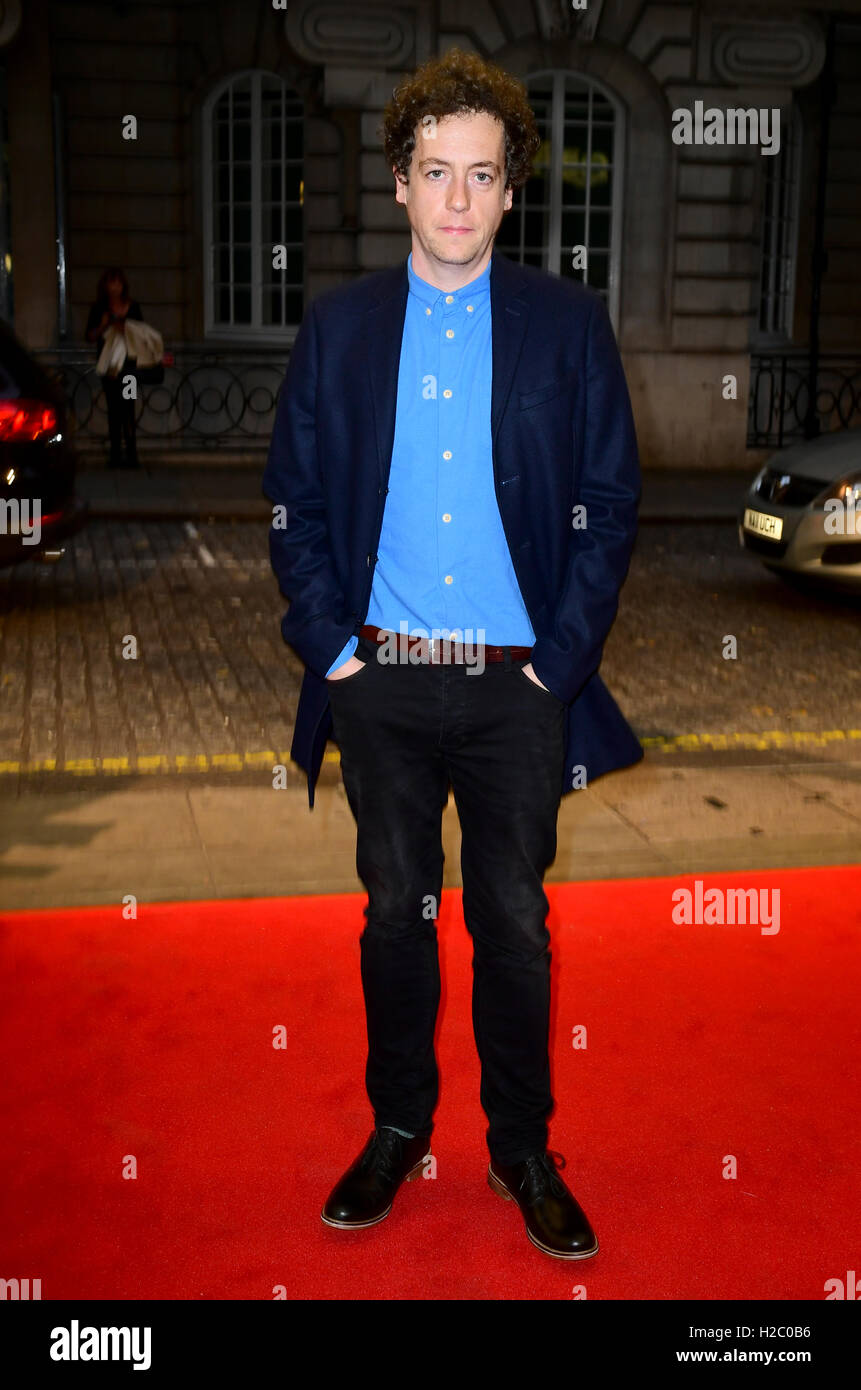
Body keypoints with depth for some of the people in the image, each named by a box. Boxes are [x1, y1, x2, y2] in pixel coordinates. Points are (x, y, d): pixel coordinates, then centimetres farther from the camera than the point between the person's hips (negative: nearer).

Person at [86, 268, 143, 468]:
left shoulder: (133, 307, 4)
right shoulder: (99, 309, 5)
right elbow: (90, 337, 4)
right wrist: (103, 327, -14)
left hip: (128, 363, -1)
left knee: (127, 407, -11)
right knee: (113, 408, 3)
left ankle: (131, 455, -11)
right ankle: (115, 455, 7)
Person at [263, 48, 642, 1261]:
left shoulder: (569, 323, 0)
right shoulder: (338, 327, 4)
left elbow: (609, 504, 0)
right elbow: (295, 503, 6)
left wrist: (561, 659, -7)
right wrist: (328, 644, -3)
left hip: (518, 688, -1)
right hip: (380, 682, 1)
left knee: (515, 924, 9)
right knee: (397, 913, 13)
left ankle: (524, 1149, 27)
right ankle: (398, 1128, 32)